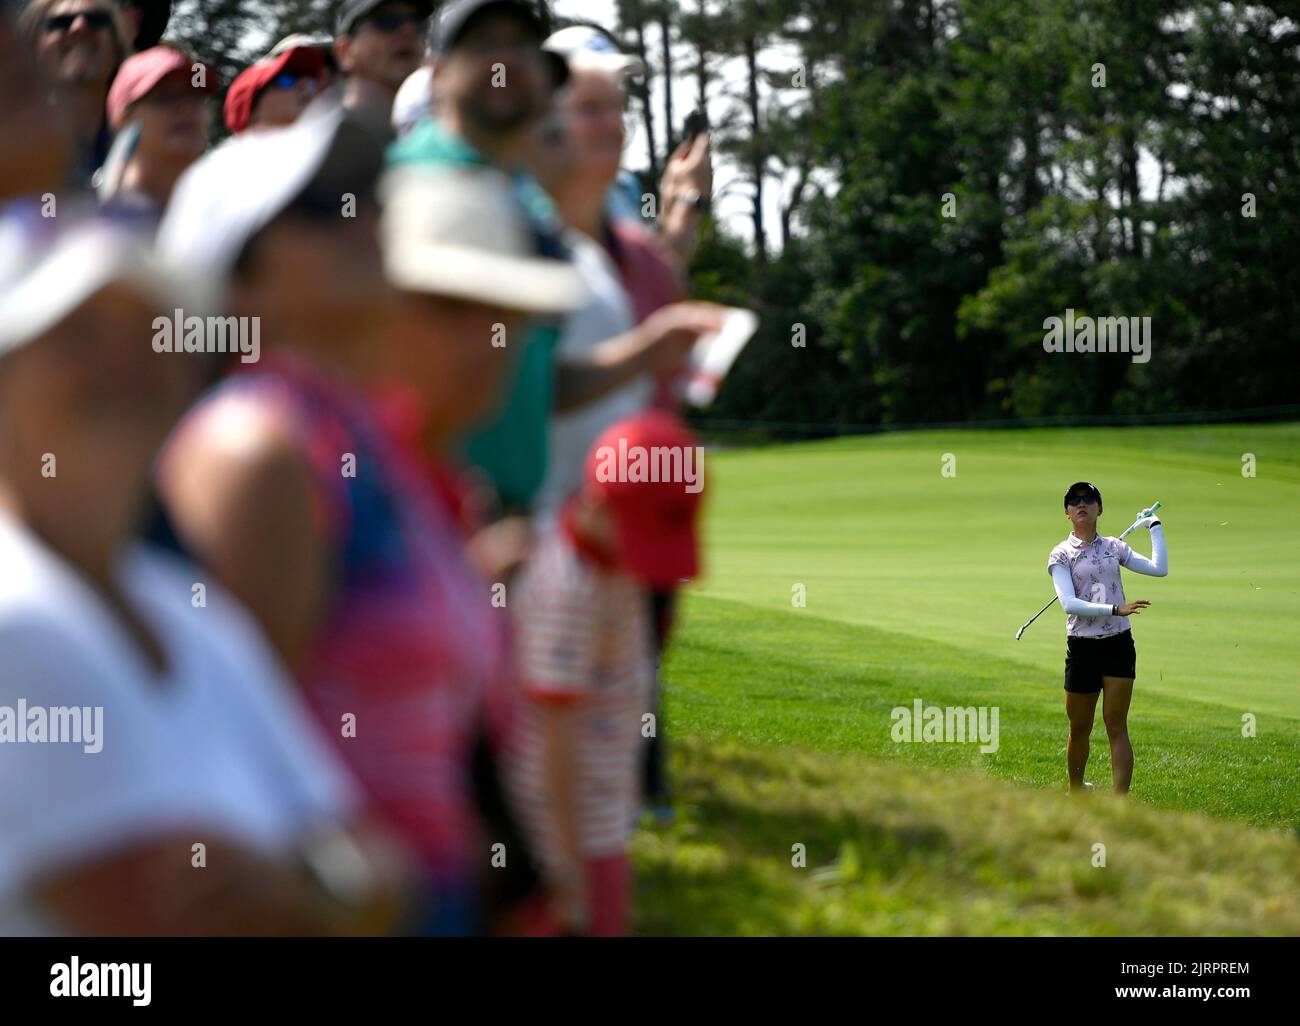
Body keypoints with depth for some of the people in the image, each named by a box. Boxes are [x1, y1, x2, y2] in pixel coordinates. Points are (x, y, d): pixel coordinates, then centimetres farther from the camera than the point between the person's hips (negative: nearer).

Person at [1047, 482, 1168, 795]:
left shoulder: (1114, 547, 9)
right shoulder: (1061, 554, -2)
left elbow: (1159, 569, 1)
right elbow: (1069, 604, -15)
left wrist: (1154, 526, 6)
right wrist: (1115, 609, -25)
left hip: (1118, 644, 1)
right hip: (1082, 648, -1)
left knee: (1116, 725, -5)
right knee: (1079, 728, 9)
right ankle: (1076, 790, 32)